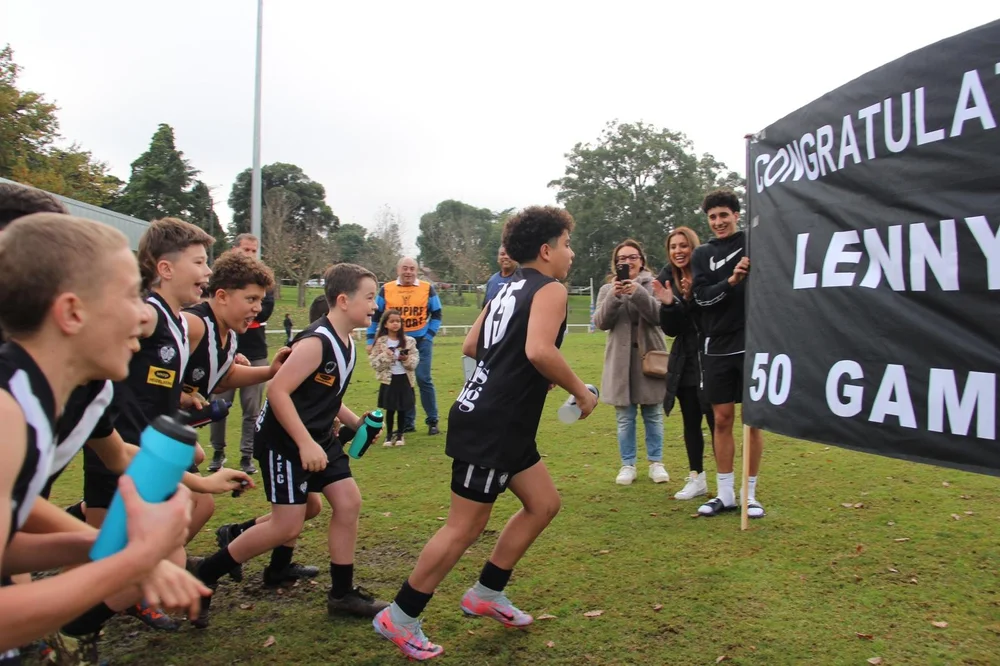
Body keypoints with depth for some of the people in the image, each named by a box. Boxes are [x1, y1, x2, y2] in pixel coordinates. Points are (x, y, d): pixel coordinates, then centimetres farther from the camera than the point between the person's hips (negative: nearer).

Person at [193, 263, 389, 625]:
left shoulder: (346, 343, 6)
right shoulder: (316, 342, -23)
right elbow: (278, 391, -27)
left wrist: (356, 422, 11)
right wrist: (305, 444, -29)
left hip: (317, 437, 9)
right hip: (283, 440, -9)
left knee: (348, 501, 5)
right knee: (288, 524, -6)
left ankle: (342, 593, 17)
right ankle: (204, 574, 12)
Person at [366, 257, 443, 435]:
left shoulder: (427, 288, -1)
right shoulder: (386, 289, 1)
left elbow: (436, 314, 5)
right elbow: (375, 316, 6)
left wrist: (429, 336, -5)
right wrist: (371, 340, 3)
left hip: (420, 341, -2)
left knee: (423, 379, -5)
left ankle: (432, 421, 6)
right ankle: (407, 422, 17)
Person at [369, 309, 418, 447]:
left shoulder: (409, 341, 2)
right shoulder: (380, 342, -3)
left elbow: (415, 360, 1)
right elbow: (373, 362, -5)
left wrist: (407, 360, -19)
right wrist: (384, 356, -20)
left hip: (404, 379, 2)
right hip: (388, 379, -2)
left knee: (402, 409, 8)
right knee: (390, 409, 4)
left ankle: (400, 434, 22)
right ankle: (389, 434, 19)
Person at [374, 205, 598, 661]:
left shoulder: (510, 288, 16)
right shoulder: (550, 290, -10)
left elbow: (471, 346, 19)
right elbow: (539, 350, -28)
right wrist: (581, 392, -14)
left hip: (503, 425, 10)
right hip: (491, 427, -10)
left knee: (544, 504, 16)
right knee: (465, 526, -1)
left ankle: (486, 594, 26)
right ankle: (399, 618, 13)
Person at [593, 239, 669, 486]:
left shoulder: (652, 285, 2)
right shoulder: (608, 289, 8)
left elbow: (661, 316, -11)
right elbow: (600, 322, -4)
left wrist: (638, 293, -23)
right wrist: (614, 296, -19)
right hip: (621, 360, 1)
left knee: (653, 414, 8)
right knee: (625, 416, 6)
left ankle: (656, 462, 19)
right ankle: (628, 464, 16)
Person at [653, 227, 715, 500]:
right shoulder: (667, 279, 4)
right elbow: (670, 330, 2)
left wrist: (692, 298, -27)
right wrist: (668, 304, -15)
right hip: (684, 362, 5)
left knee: (715, 420, -3)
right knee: (691, 422, 12)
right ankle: (697, 479, 24)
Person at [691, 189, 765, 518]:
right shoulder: (703, 254, 8)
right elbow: (702, 296, -4)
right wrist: (730, 282, -20)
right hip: (717, 349, 2)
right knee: (722, 420, 7)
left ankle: (750, 494, 16)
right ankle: (725, 494, 18)